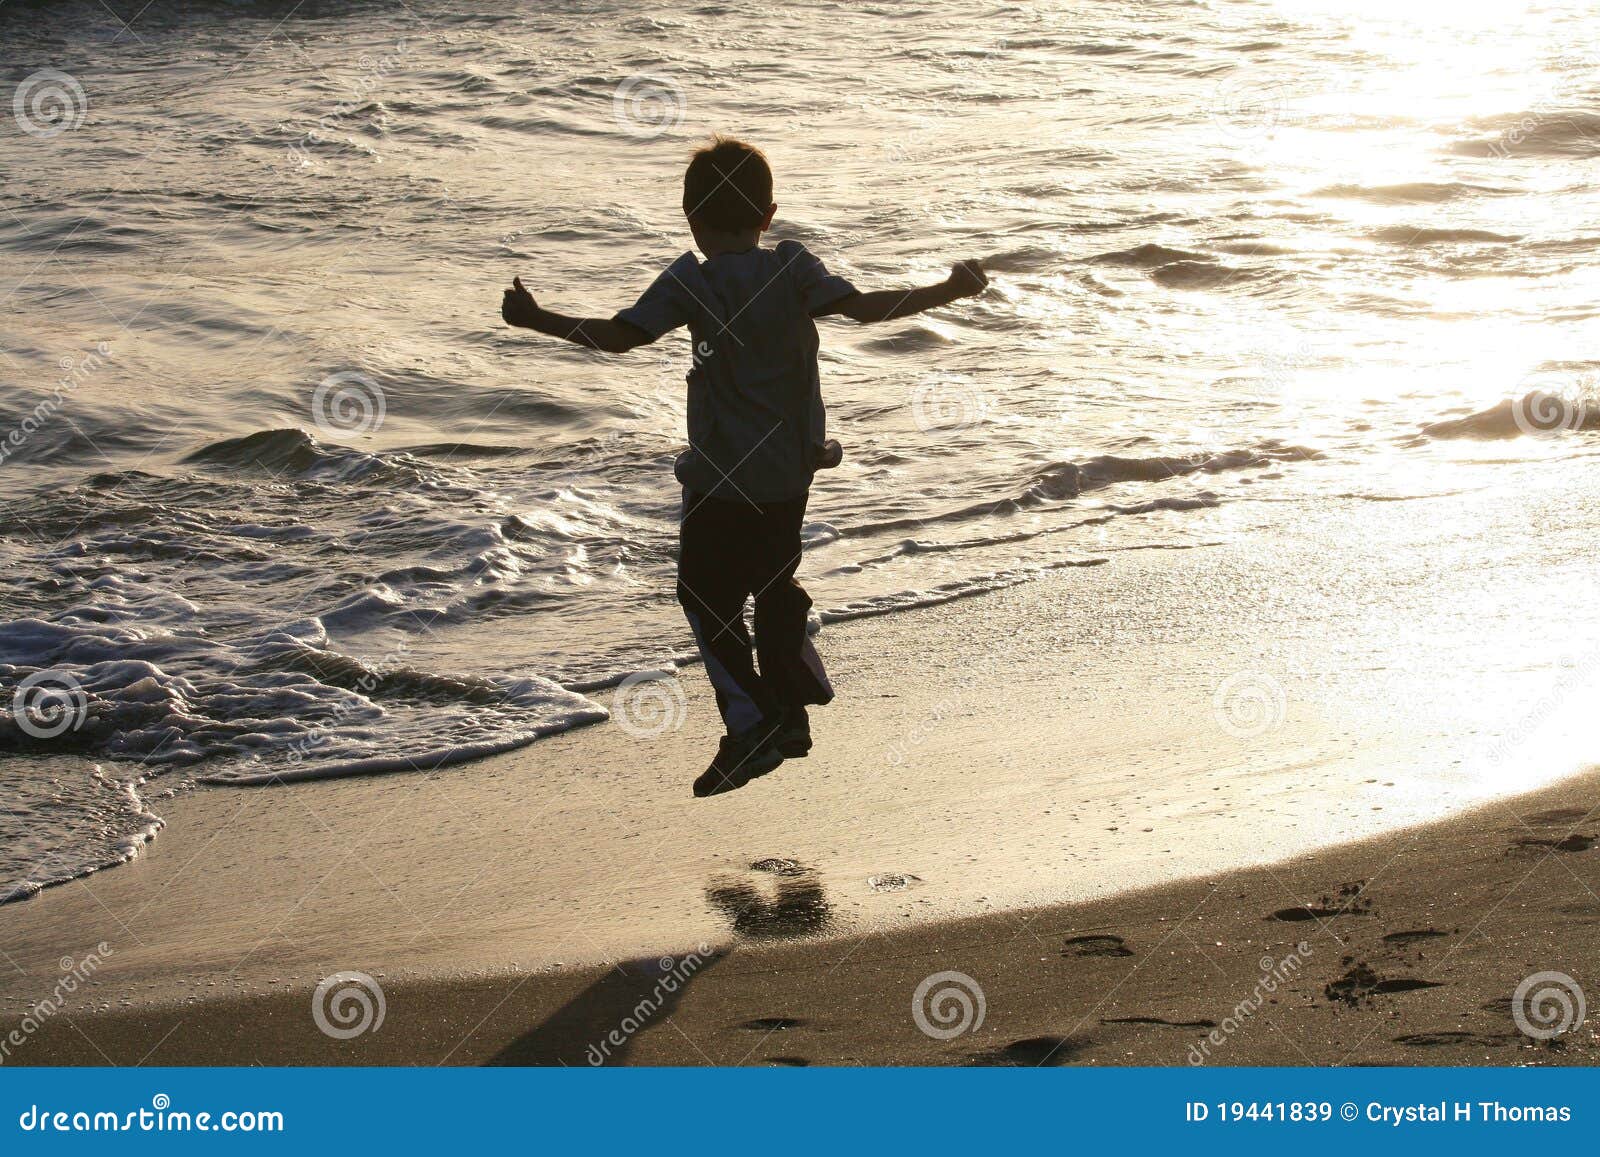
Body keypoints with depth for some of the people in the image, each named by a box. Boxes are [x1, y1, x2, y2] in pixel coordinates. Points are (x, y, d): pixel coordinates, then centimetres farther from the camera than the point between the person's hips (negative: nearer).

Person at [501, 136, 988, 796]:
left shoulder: (691, 281, -10)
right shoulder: (793, 269, -3)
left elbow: (619, 336, -15)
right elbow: (860, 306, -13)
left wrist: (536, 320, -6)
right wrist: (947, 292, -7)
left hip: (723, 475, -5)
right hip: (792, 468, 5)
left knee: (707, 596, 4)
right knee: (773, 580, 23)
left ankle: (752, 725, -6)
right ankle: (791, 706, 28)